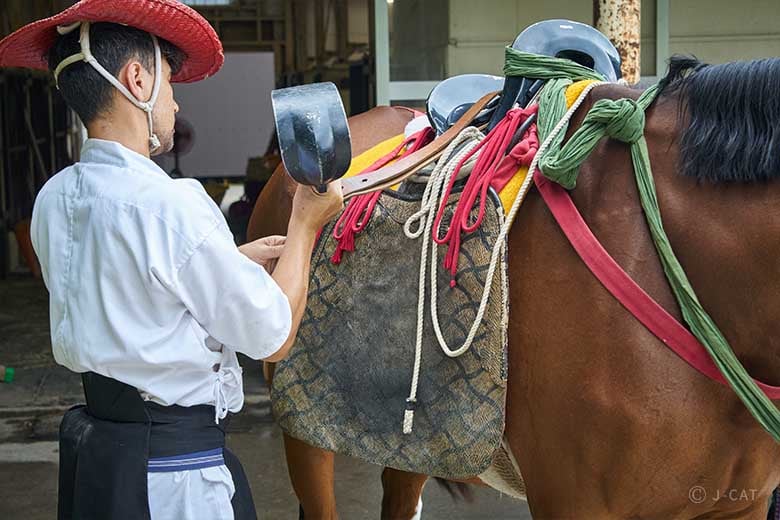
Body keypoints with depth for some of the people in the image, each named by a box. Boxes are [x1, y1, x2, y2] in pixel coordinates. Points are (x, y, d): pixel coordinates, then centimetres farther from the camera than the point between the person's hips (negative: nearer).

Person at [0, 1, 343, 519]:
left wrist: (233, 260, 12)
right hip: (179, 471, -8)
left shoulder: (54, 199, 0)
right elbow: (273, 337, -14)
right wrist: (306, 223, -3)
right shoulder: (171, 205, -23)